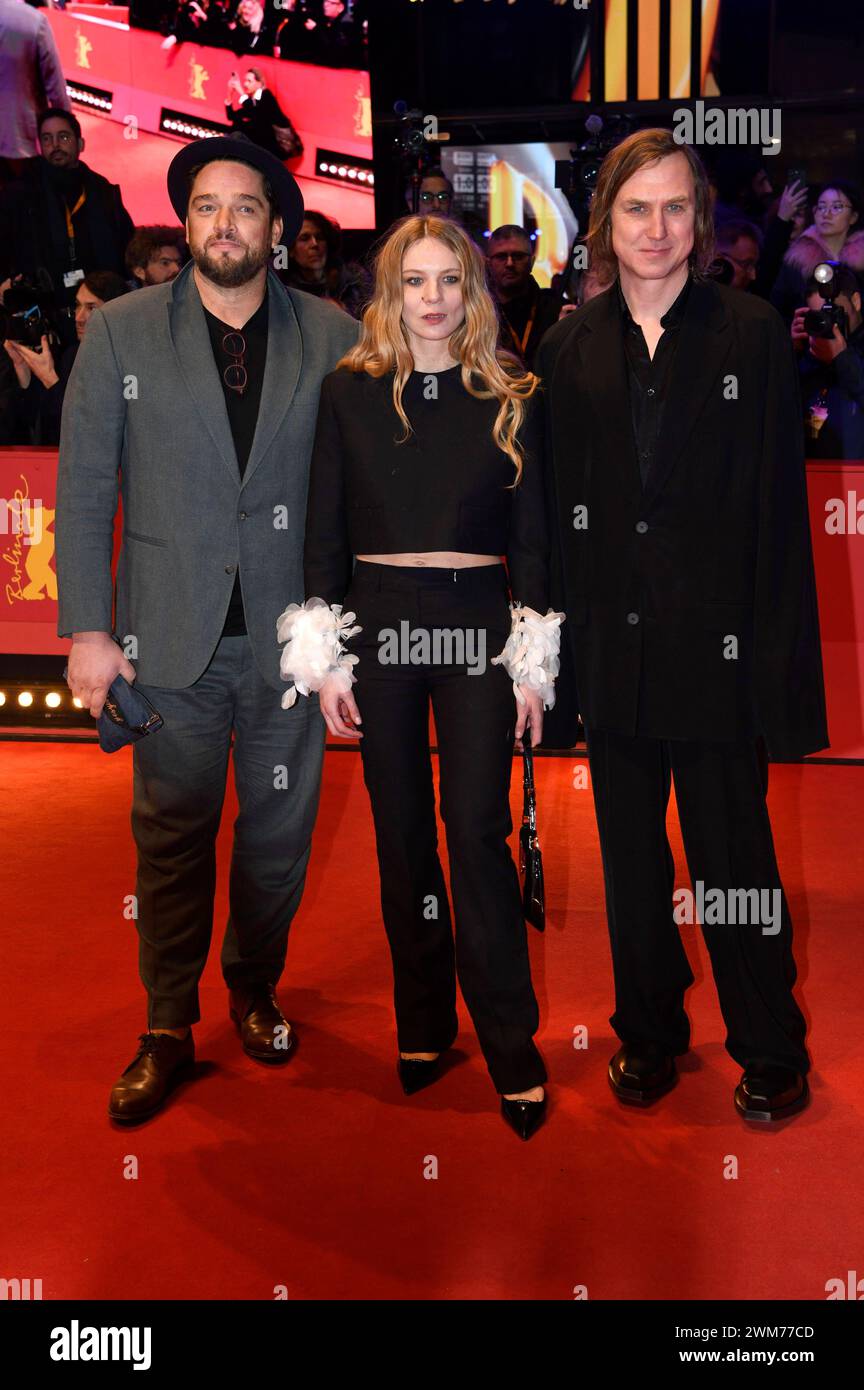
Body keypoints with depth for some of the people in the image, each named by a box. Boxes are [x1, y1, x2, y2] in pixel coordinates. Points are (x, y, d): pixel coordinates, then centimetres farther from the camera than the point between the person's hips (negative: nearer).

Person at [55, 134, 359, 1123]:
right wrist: (87, 631, -4)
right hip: (172, 635, -1)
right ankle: (167, 1029, 24)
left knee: (279, 833, 12)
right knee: (172, 838, 7)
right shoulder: (121, 333, 2)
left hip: (289, 633, 1)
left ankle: (254, 992, 35)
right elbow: (83, 492, 1)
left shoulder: (331, 338, 3)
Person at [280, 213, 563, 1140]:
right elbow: (323, 530, 4)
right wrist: (325, 658, -1)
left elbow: (531, 534, 5)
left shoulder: (511, 398, 5)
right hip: (378, 620, 1)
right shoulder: (349, 392, 5)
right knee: (402, 833, 8)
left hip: (477, 627, -1)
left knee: (478, 833, -6)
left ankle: (513, 1051, 6)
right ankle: (423, 1026, 24)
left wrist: (534, 663, 0)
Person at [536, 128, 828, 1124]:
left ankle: (770, 1051, 28)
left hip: (716, 646, -3)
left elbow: (780, 512, -4)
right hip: (611, 648, 3)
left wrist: (780, 661, -9)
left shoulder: (752, 336, -1)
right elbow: (554, 509, 6)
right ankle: (648, 1032, 35)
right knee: (630, 862, 15)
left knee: (733, 862, 6)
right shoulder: (569, 348, 7)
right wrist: (554, 647, 1)